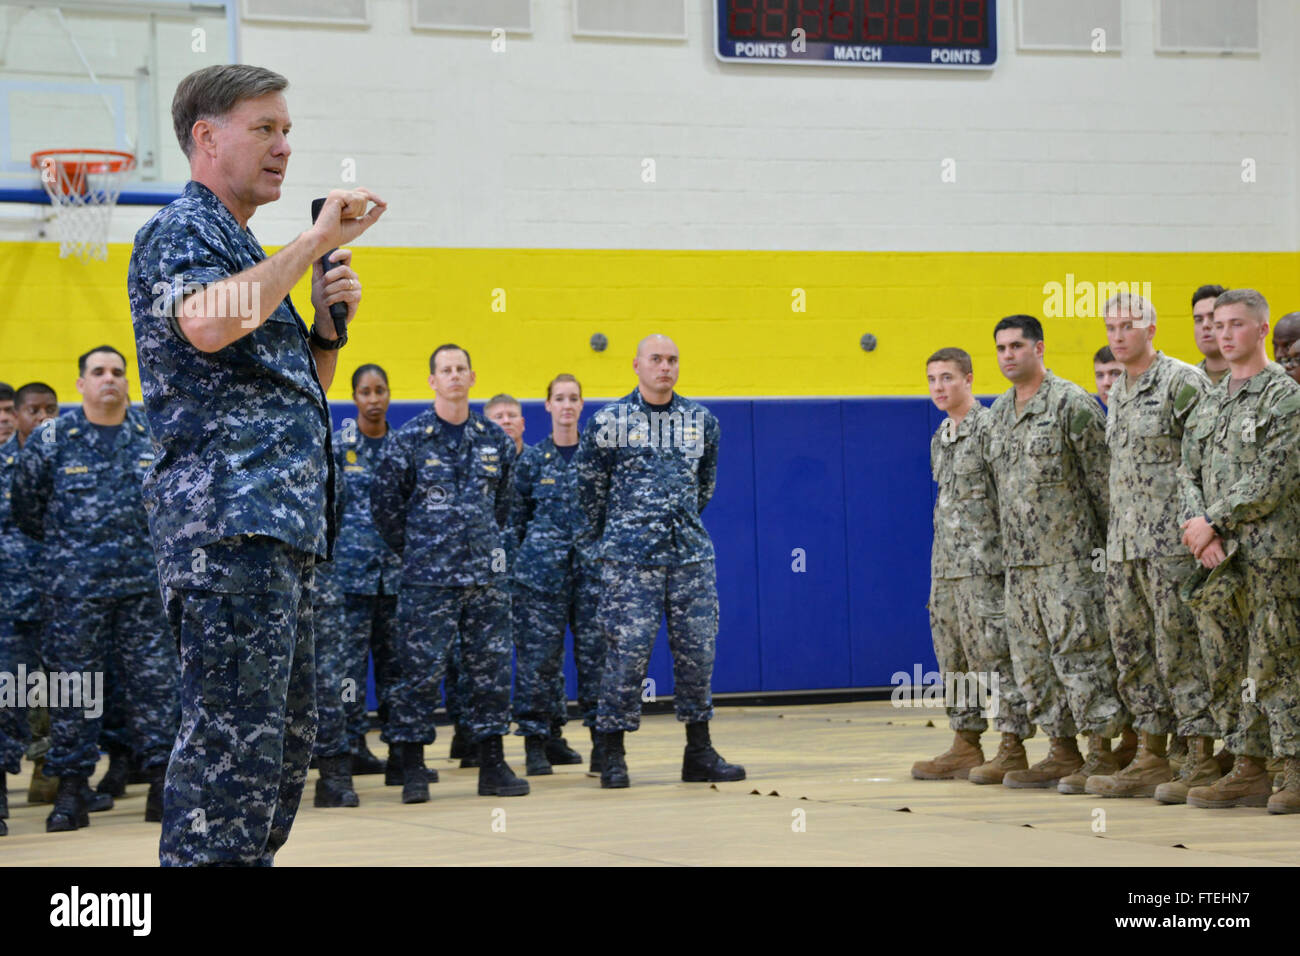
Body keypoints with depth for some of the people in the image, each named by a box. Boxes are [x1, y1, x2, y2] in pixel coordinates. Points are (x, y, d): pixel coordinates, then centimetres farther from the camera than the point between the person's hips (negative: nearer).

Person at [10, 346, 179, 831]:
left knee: (154, 679, 1)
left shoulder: (155, 435, 6)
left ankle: (164, 781, 7)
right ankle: (71, 787, 7)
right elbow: (25, 505, 11)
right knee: (73, 683, 1)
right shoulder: (52, 438, 1)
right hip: (75, 586, -1)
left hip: (144, 582, 1)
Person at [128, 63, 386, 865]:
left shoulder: (244, 248, 25)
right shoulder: (181, 231, -3)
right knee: (237, 736, -14)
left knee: (288, 735, 11)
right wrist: (317, 242, -17)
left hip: (282, 526, 10)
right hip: (229, 520, -10)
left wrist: (330, 322, 11)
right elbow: (210, 325, -26)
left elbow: (300, 392, 30)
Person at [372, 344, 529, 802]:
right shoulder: (409, 439, -2)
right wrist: (414, 550, 6)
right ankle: (413, 769, 3)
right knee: (420, 668, -4)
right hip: (427, 577, -3)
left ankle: (493, 765, 12)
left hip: (486, 574, 4)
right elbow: (385, 502, 2)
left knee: (491, 668, 5)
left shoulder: (495, 439, 8)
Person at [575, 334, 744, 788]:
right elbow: (589, 489, 5)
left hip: (692, 557, 4)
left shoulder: (702, 421, 8)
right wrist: (597, 546, 9)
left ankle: (699, 752, 14)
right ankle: (612, 755, 3)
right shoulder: (609, 421, -2)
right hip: (630, 560, -4)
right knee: (627, 652, -5)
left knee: (697, 651, 5)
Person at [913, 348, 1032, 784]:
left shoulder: (990, 428, -9)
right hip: (946, 566, 9)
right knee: (953, 658, 10)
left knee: (994, 653, -8)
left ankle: (1013, 749, -5)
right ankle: (966, 745, 16)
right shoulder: (940, 438, 18)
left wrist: (1007, 553, -17)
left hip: (983, 563, -9)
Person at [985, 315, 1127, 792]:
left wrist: (1111, 540, -8)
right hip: (1017, 557, 8)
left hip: (1068, 555, -8)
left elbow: (1102, 478, -7)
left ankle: (1101, 753, -3)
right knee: (1033, 658, 8)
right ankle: (1062, 751, 14)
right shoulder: (999, 411, 15)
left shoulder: (1072, 403, -7)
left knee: (1080, 651, -8)